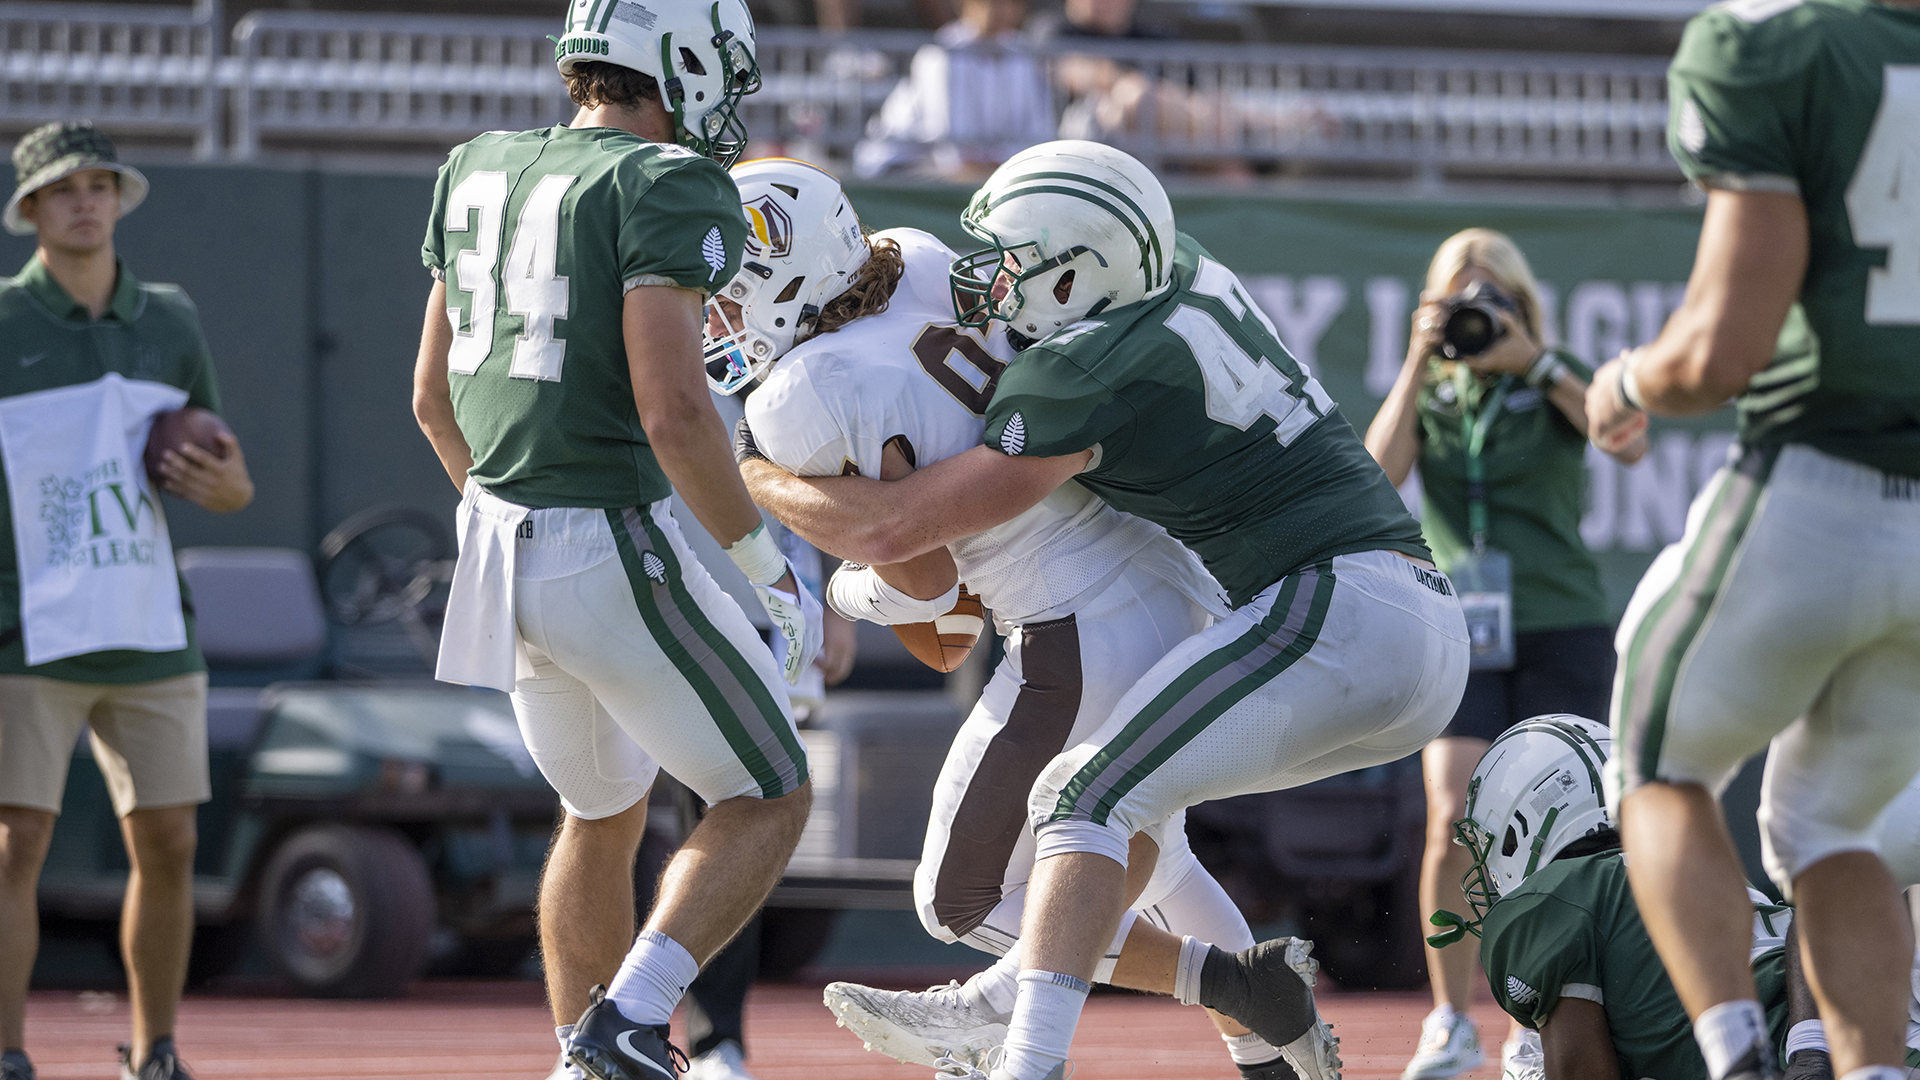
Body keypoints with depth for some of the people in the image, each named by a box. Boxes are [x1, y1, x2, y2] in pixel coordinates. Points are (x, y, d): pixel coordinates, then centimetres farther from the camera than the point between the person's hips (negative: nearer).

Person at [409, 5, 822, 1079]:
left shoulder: (481, 173, 10)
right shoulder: (667, 189, -14)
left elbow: (435, 398, 16)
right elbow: (671, 407, -22)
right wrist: (771, 568, -12)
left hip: (502, 547, 8)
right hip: (613, 555, -7)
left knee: (606, 812, 26)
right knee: (769, 800, 8)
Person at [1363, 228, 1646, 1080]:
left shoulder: (1557, 381, 3)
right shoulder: (1430, 396, 10)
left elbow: (1630, 443, -16)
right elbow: (1378, 475, -8)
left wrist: (1534, 363, -18)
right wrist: (1417, 366, -11)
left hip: (1561, 633, -1)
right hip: (1459, 635, 1)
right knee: (1453, 824, -13)